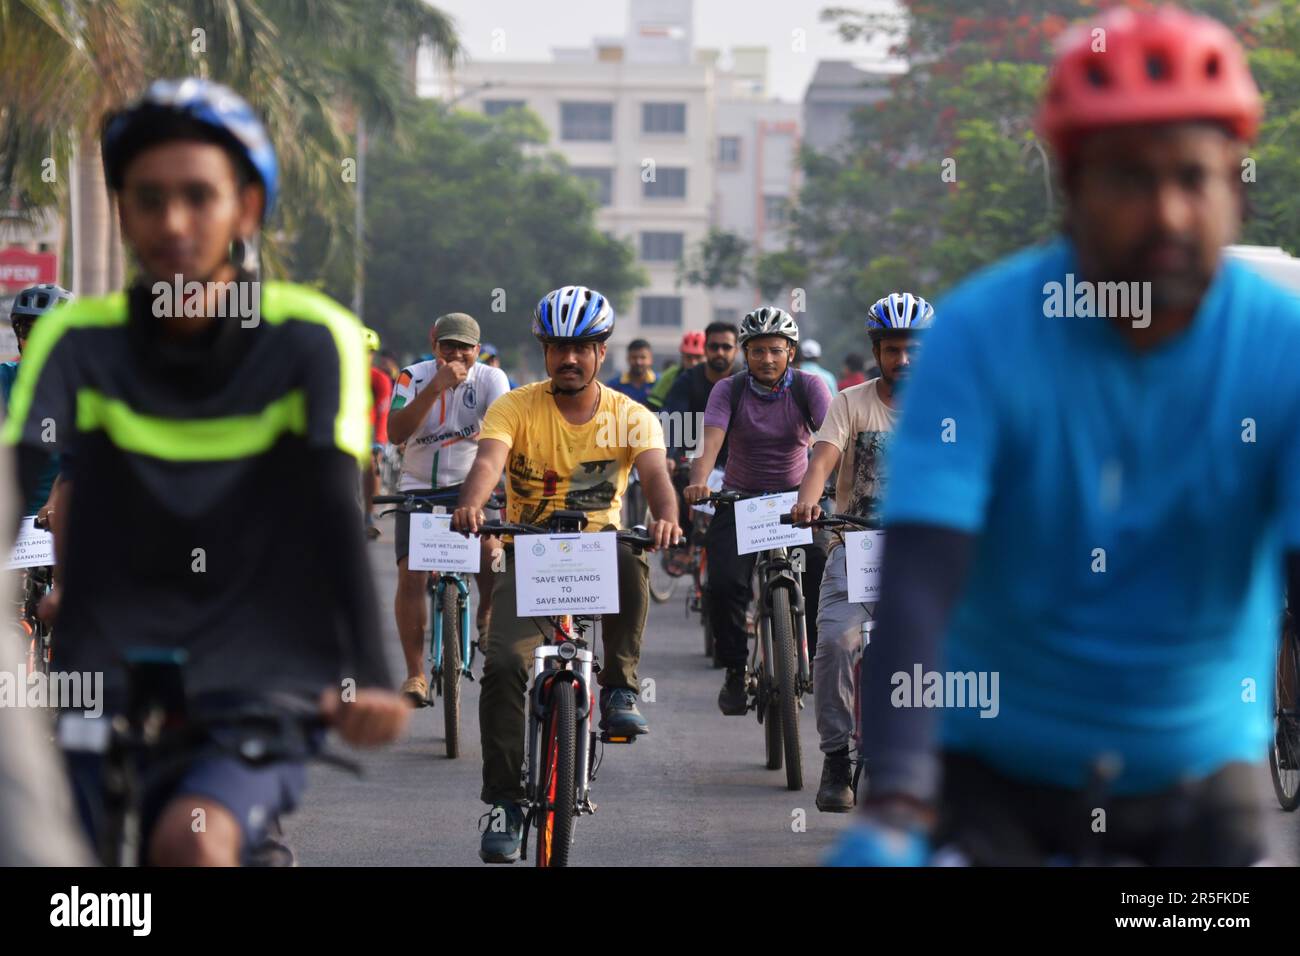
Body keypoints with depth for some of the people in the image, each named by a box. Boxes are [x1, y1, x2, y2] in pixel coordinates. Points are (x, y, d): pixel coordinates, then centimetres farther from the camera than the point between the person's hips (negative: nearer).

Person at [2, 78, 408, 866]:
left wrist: (369, 680, -32)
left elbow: (335, 515, -16)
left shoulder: (311, 341, -7)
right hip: (109, 685, 3)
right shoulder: (77, 342, -2)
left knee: (192, 842, -28)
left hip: (259, 696, -3)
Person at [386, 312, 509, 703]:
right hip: (418, 487, 0)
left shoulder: (491, 379, -6)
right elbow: (396, 432, -22)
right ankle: (415, 674, -2)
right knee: (411, 576, -11)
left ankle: (488, 614, 0)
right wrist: (436, 387, -31)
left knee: (490, 548, -29)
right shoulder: (414, 377, -7)